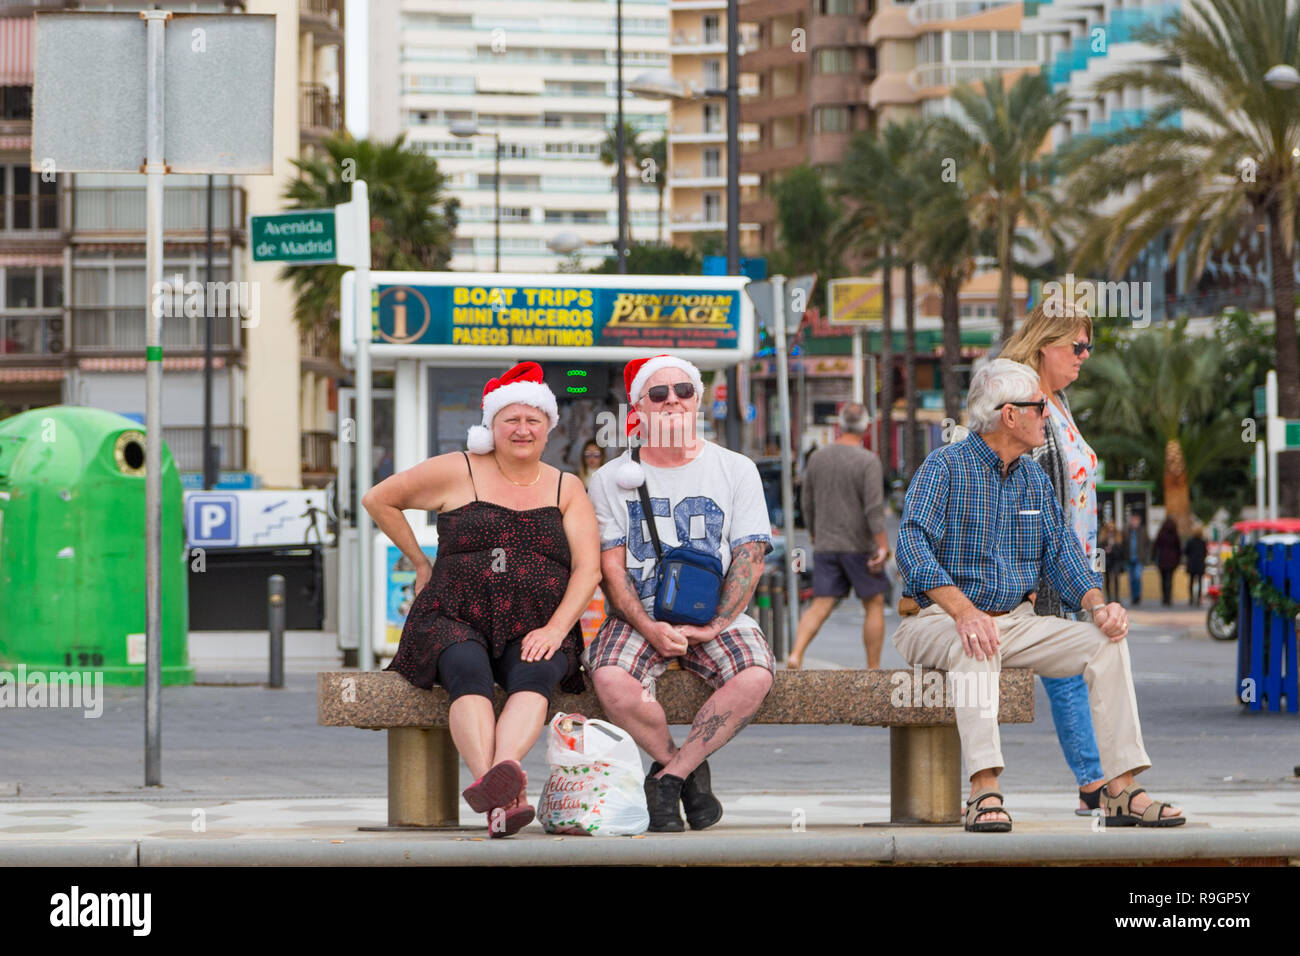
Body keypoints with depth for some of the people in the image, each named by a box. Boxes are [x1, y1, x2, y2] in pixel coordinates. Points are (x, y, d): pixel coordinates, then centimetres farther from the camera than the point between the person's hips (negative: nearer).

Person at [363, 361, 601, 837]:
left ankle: (501, 770, -62)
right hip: (456, 620, -2)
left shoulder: (566, 489, 14)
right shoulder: (458, 472, 8)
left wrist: (556, 628, -11)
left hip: (536, 631, 2)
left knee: (534, 674, -34)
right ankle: (501, 799, -58)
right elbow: (378, 499, 18)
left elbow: (588, 569, 5)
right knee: (468, 671, -36)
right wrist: (420, 562, 15)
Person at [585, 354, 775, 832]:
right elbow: (610, 568, 1)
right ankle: (689, 770, -8)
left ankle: (668, 776, -15)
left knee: (754, 676, -31)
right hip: (639, 617, 0)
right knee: (611, 679, -33)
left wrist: (715, 626, -12)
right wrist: (648, 627, -16)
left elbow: (749, 557, 2)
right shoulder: (612, 479, 8)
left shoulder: (736, 470, 9)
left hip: (716, 617, 0)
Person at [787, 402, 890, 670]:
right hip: (860, 546, -4)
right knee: (874, 604, 9)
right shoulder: (868, 461, -11)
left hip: (825, 546, 4)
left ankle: (795, 655, -22)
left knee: (821, 606, 0)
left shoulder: (818, 459, 6)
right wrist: (883, 547, -20)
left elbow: (808, 507, 12)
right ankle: (873, 670, 11)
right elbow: (874, 508, -19)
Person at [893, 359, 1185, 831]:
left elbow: (1061, 552, 10)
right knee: (976, 642, -40)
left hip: (1016, 620, 7)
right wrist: (963, 611, -37)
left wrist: (1097, 605, -12)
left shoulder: (1034, 478, 14)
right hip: (940, 619, -6)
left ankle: (1121, 790, -14)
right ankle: (984, 791, -44)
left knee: (1107, 641, -12)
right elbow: (912, 545, -22)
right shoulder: (944, 468, -9)